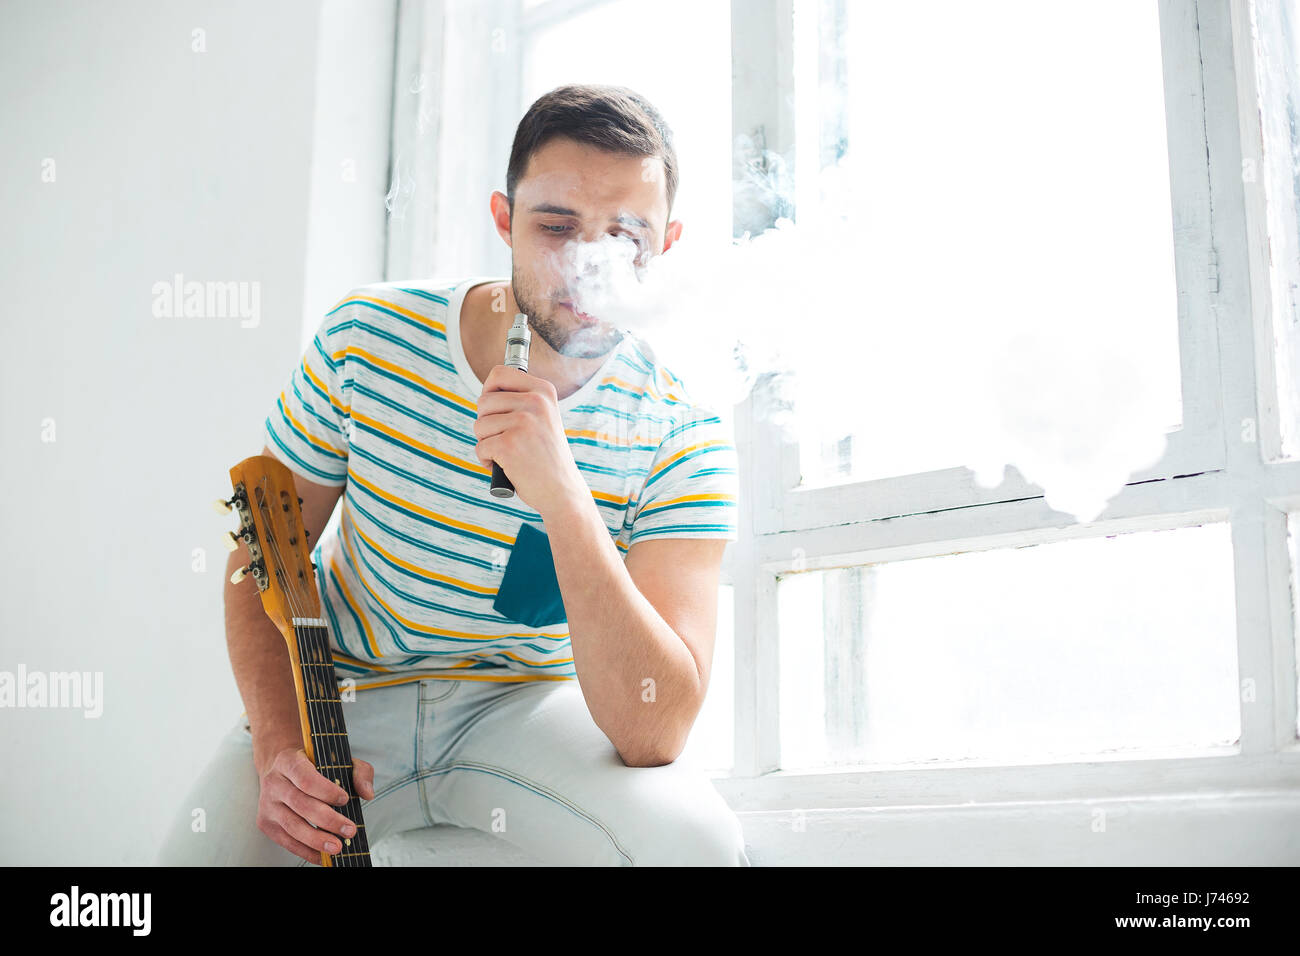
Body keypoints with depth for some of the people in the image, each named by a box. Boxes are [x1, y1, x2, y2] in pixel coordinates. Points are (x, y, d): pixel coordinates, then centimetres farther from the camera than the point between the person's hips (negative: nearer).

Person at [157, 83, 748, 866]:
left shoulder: (683, 438, -17)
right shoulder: (369, 337, -11)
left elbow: (653, 732, -26)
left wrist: (564, 497, -37)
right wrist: (277, 744, -15)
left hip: (529, 702, -1)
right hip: (345, 694, 2)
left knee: (695, 840, -28)